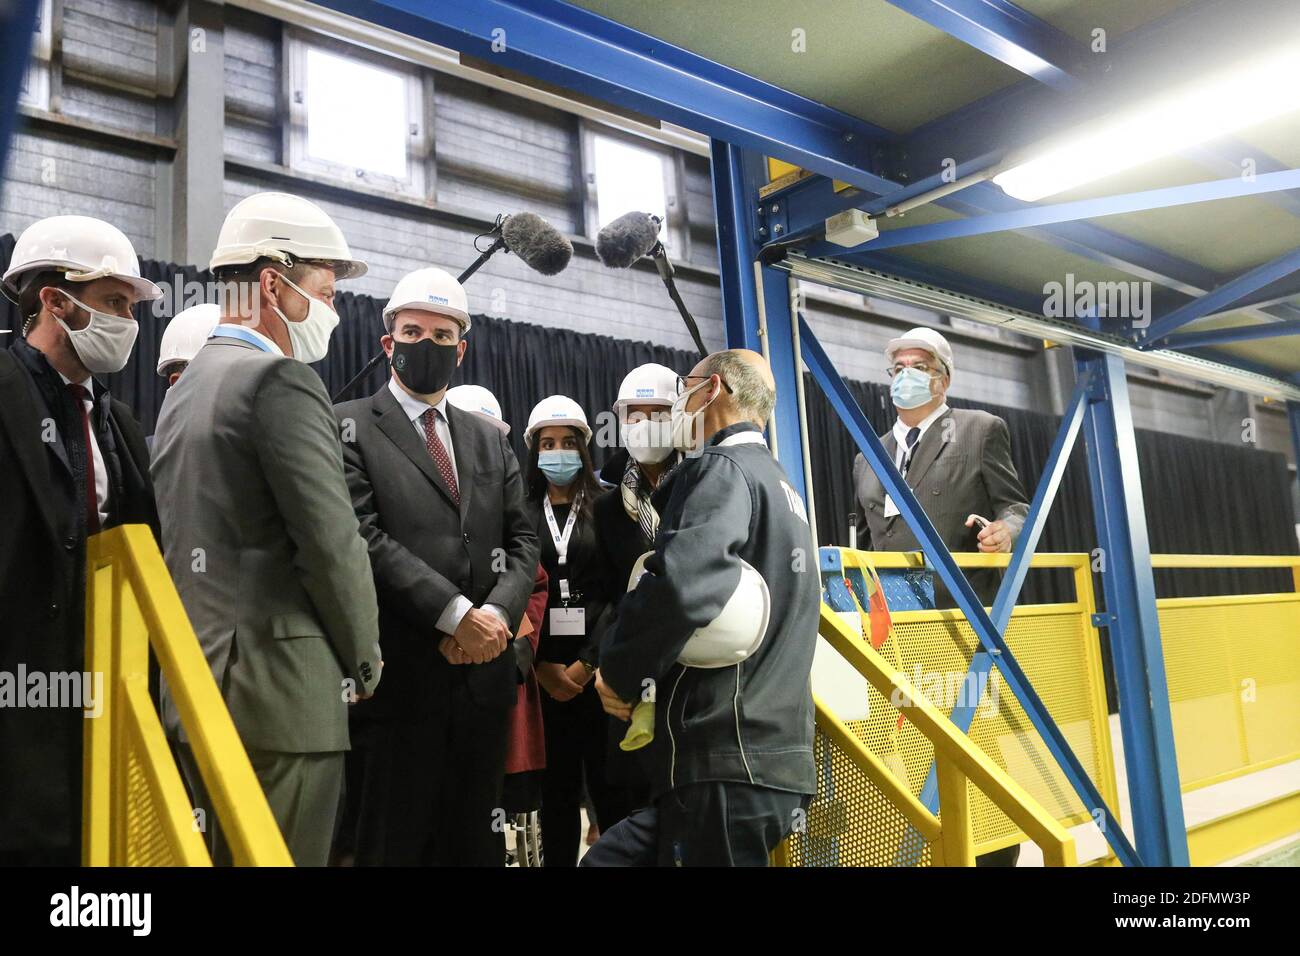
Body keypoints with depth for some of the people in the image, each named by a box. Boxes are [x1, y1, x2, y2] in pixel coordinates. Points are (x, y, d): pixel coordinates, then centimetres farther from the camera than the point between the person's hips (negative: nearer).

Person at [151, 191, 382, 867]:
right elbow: (332, 544, -17)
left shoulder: (183, 389, 15)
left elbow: (184, 540, 16)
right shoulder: (281, 380, -12)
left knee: (223, 852, 17)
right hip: (280, 689, -9)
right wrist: (364, 660, -3)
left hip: (194, 687, 9)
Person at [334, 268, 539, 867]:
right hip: (401, 676, -4)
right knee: (395, 842, 5)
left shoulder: (490, 439, 17)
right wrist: (457, 615, -17)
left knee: (473, 840, 13)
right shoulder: (350, 427, 0)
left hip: (484, 675, 5)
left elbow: (522, 541, 10)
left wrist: (497, 615, -9)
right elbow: (365, 538, -12)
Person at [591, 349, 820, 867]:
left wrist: (619, 673, -11)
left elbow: (680, 582, -29)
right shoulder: (779, 485, 21)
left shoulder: (721, 469, -9)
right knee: (608, 855, 16)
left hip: (725, 768, -9)